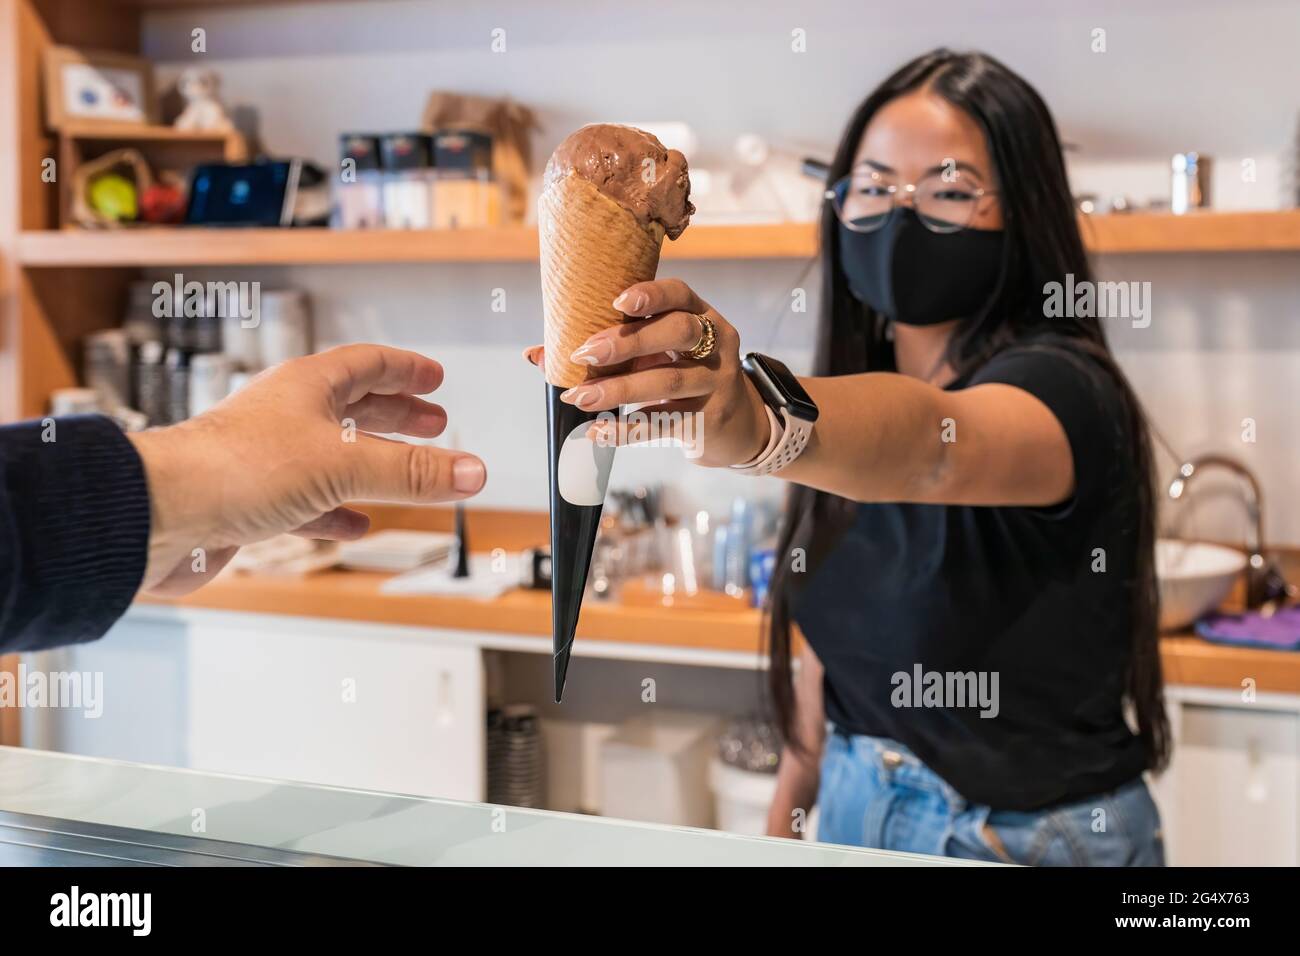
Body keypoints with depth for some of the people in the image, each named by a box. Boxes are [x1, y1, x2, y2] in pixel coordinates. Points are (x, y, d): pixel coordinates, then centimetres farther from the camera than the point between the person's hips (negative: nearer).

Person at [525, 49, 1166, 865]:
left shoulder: (1063, 388, -17)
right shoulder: (855, 392, 5)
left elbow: (935, 444, -39)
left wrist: (761, 421, -56)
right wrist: (785, 820, 8)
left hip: (1030, 838, -5)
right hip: (856, 819, 5)